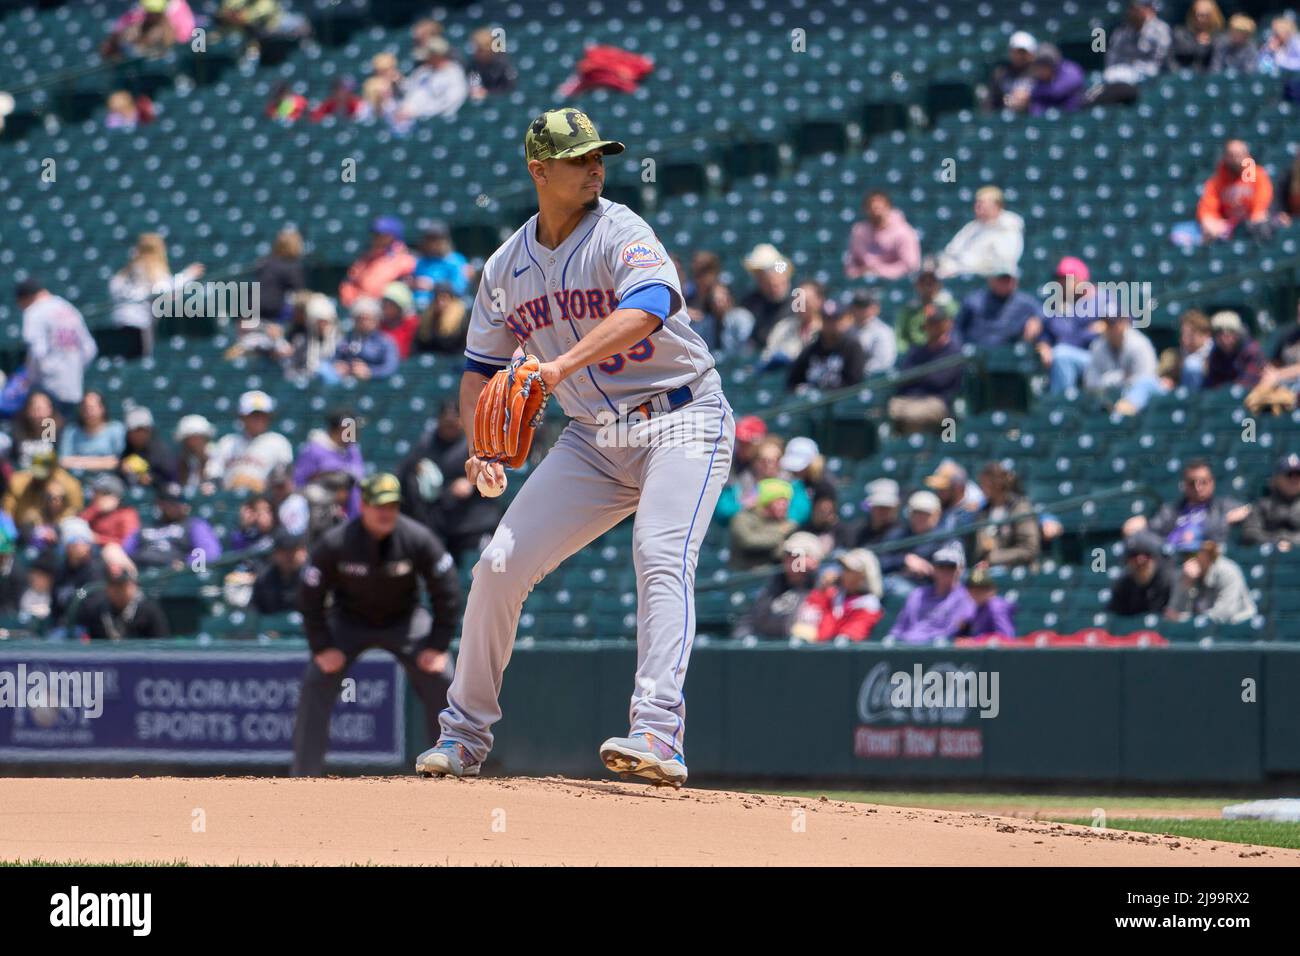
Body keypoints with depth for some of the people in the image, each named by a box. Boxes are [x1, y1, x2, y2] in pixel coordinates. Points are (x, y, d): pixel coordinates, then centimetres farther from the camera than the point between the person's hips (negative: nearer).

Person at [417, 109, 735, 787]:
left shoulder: (619, 234, -14)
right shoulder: (506, 268, 5)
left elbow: (647, 307, -35)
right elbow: (480, 371, 13)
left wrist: (564, 363, -46)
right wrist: (483, 447, -7)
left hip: (681, 420, -6)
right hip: (593, 438, 6)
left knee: (661, 558, -27)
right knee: (499, 566, -1)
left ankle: (657, 734, -37)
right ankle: (464, 734, 14)